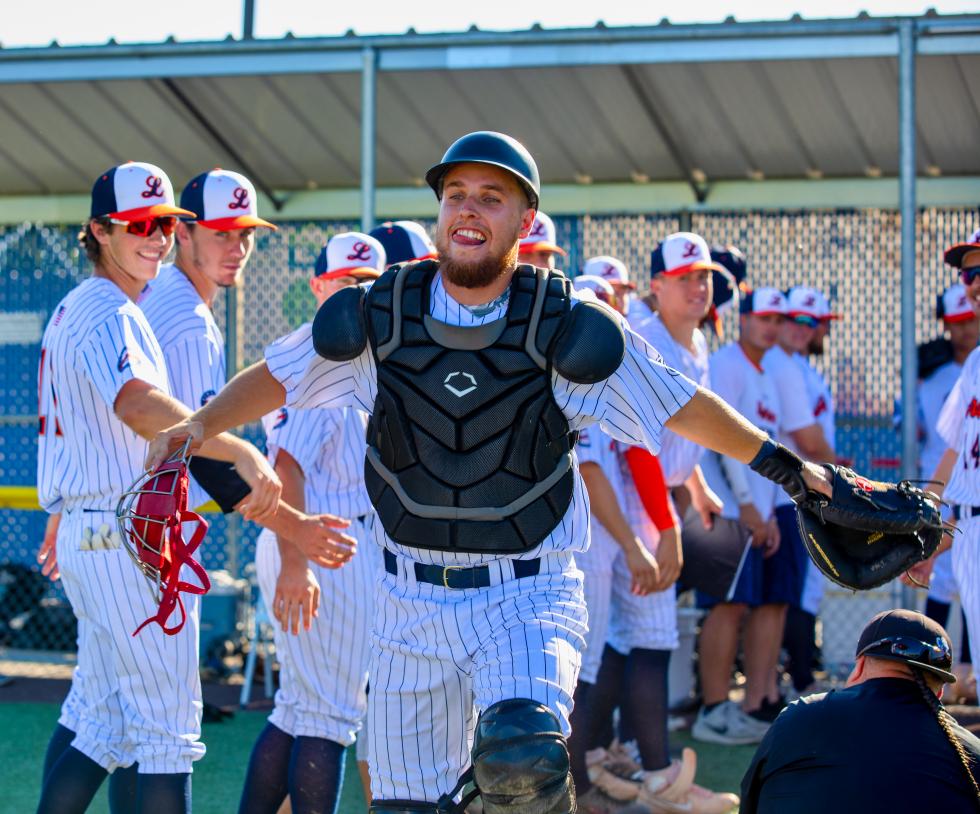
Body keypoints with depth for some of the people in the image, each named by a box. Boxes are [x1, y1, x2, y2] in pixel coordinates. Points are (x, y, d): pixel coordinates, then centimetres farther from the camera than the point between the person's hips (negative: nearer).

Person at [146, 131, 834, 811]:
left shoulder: (566, 330, -7)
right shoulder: (379, 318, -2)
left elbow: (682, 407, 0)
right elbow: (277, 377, 10)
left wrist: (789, 466, -1)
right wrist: (198, 428, -2)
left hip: (530, 595, -3)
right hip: (413, 600, 3)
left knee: (520, 754, -30)